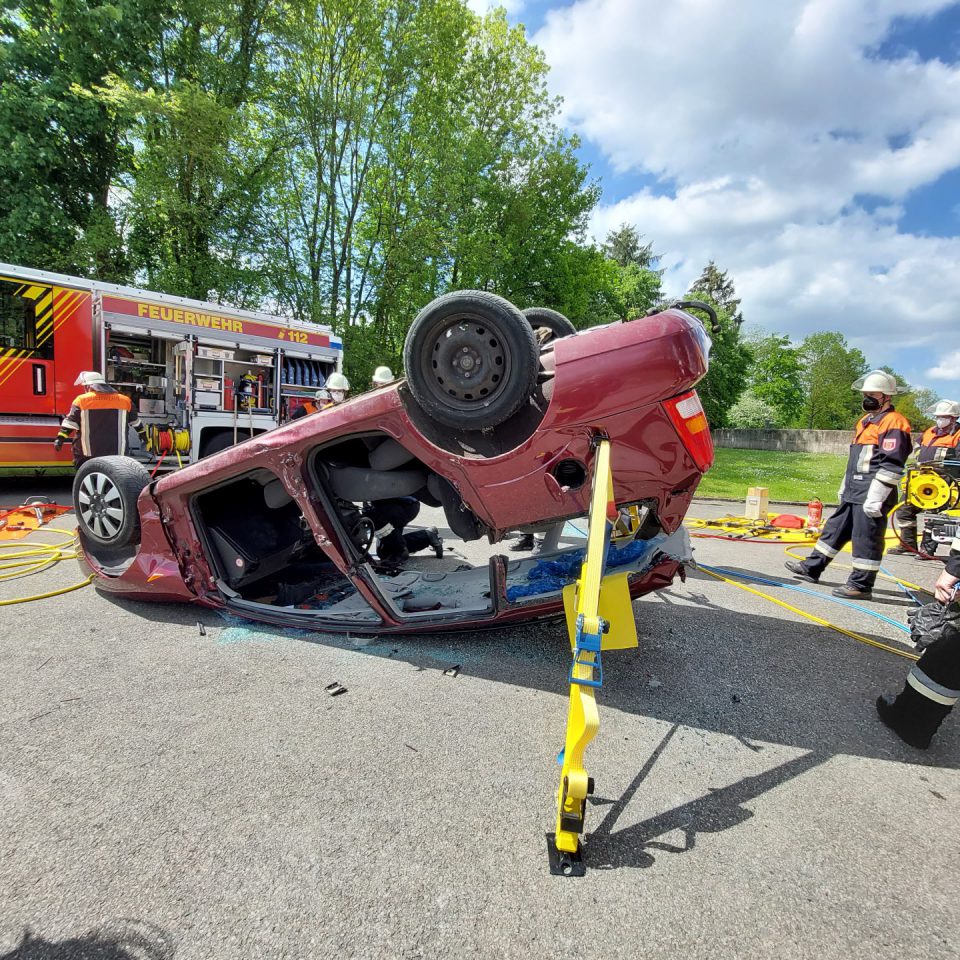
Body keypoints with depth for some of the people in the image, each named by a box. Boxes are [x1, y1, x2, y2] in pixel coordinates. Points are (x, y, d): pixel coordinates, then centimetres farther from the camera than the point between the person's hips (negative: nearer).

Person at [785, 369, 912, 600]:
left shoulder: (893, 423, -12)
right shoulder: (866, 421, 19)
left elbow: (890, 466, -19)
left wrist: (875, 498, -22)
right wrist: (844, 487, 25)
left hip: (872, 495, -10)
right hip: (853, 493, 10)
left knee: (866, 538, -3)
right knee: (835, 529, 15)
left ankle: (861, 585, 6)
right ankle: (812, 568, 24)